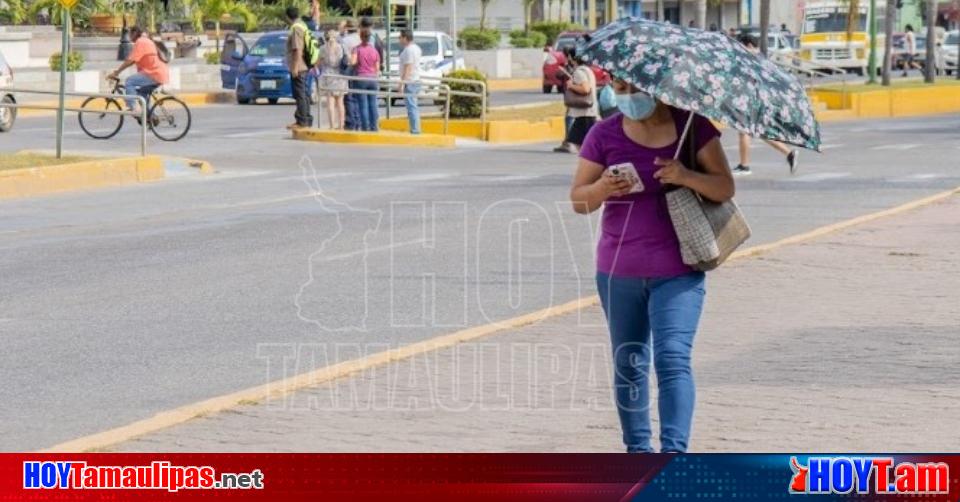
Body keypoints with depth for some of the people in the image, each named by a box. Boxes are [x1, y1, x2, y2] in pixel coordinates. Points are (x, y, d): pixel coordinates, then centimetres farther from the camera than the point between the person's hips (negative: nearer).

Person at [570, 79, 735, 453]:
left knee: (672, 358, -16)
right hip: (619, 271, 3)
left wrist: (686, 177, -23)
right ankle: (637, 450, 25)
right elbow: (578, 200, 2)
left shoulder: (692, 127, -2)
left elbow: (725, 189, -4)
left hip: (677, 271, -3)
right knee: (628, 364, 12)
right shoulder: (604, 135, 2)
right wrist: (602, 189, -20)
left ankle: (674, 451, -21)